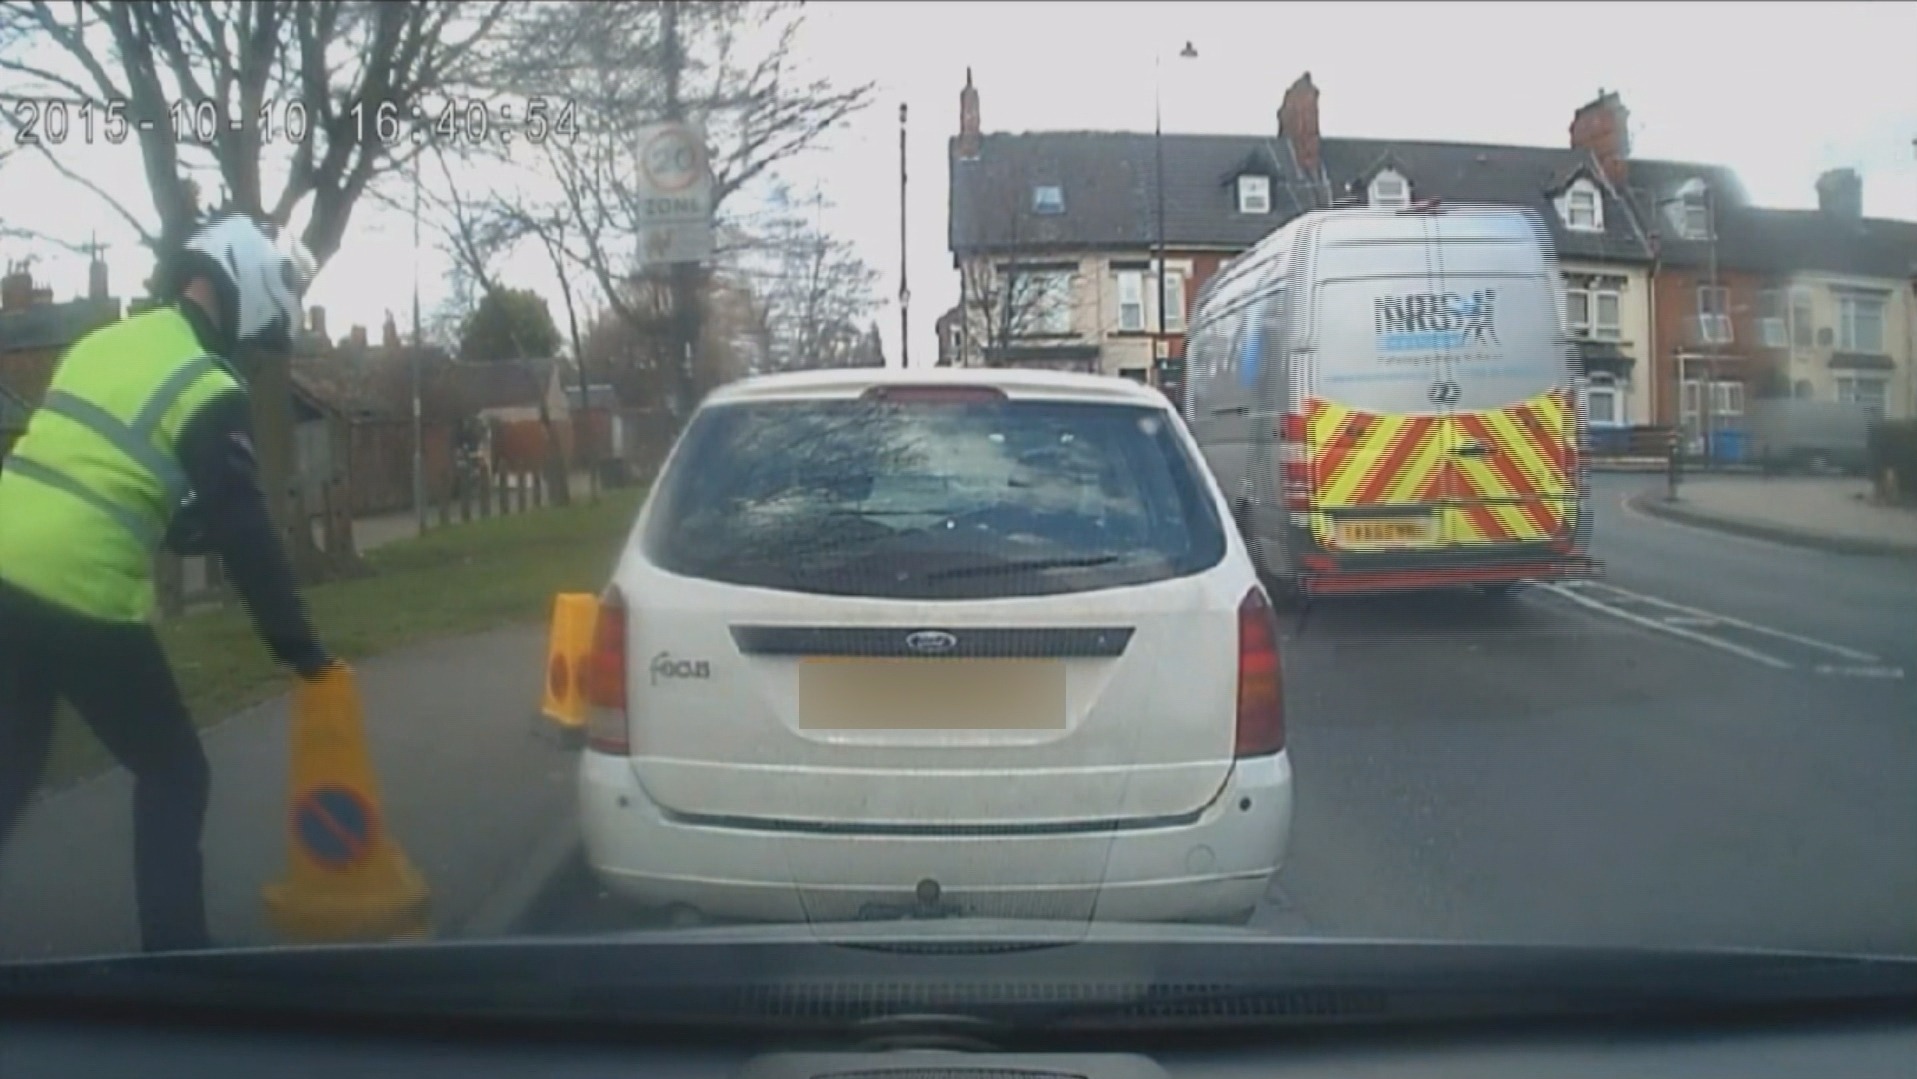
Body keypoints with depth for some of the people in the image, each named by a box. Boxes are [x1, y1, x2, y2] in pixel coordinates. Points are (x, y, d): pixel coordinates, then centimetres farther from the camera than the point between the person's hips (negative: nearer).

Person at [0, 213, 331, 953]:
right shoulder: (210, 393, -7)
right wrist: (301, 650, -4)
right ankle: (173, 952, 11)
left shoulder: (102, 343, 16)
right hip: (81, 595, -7)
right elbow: (244, 535, -10)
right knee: (172, 774, 9)